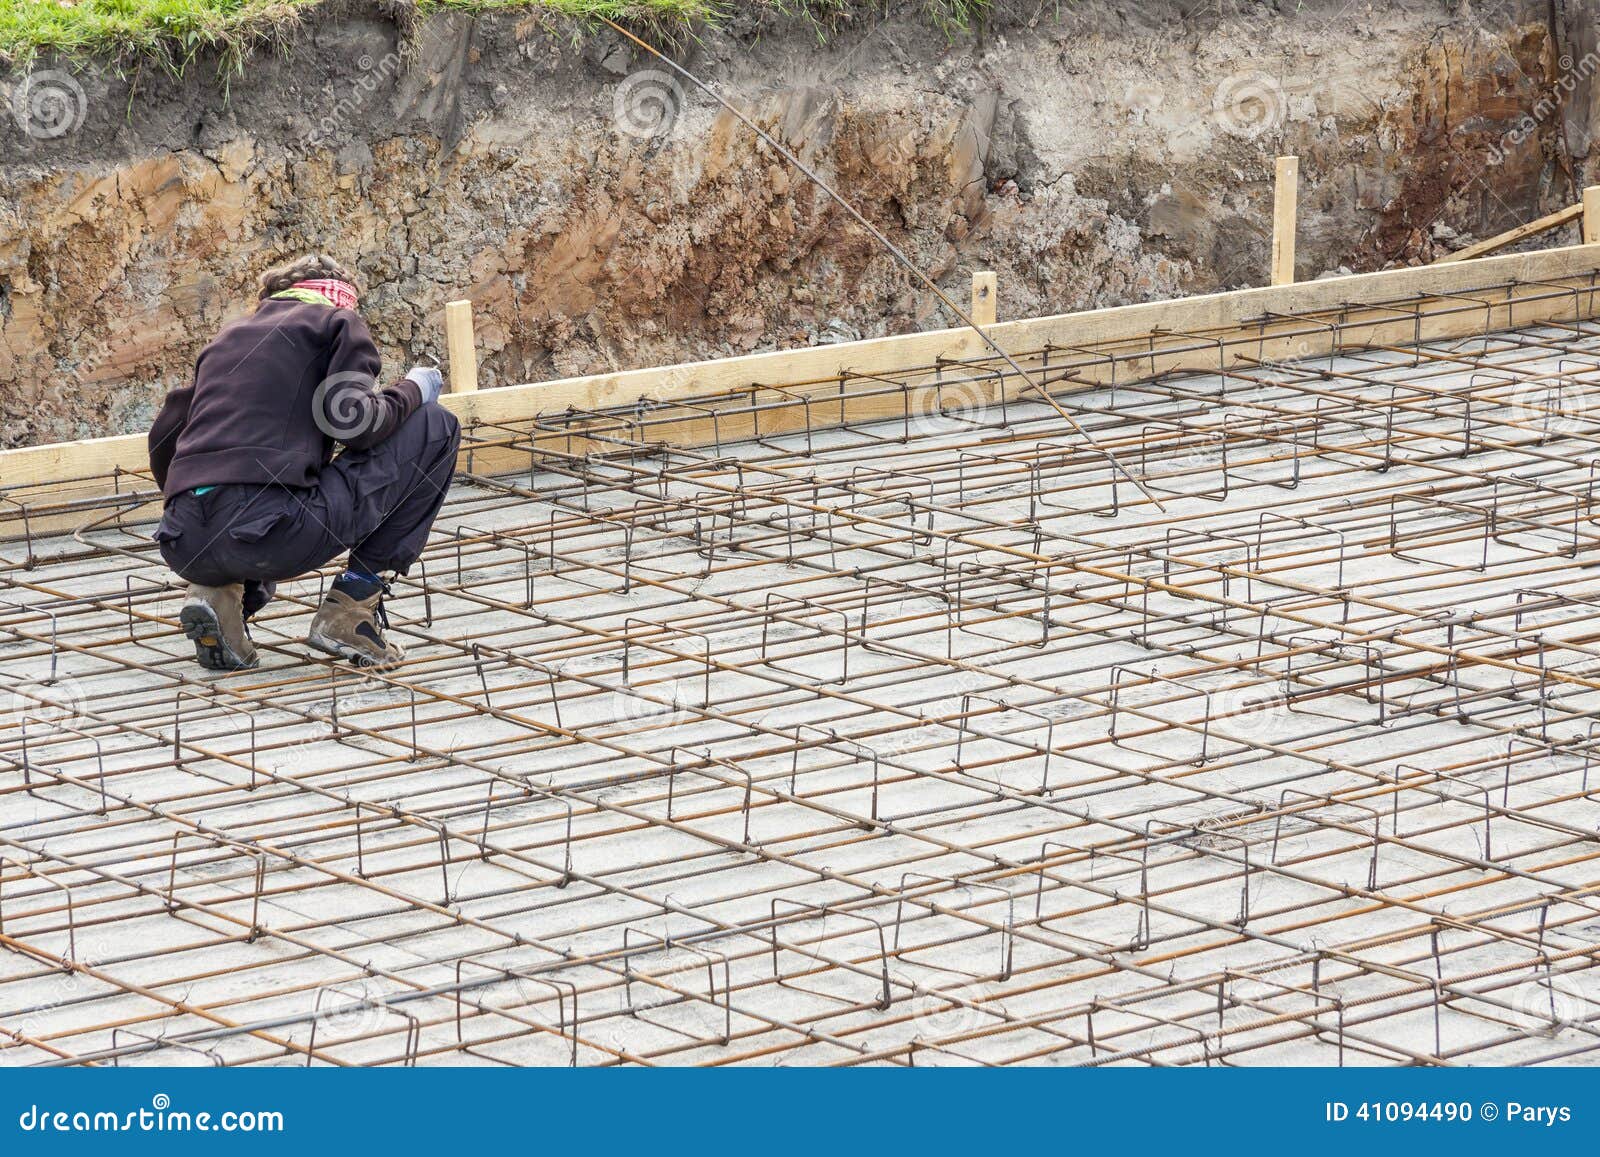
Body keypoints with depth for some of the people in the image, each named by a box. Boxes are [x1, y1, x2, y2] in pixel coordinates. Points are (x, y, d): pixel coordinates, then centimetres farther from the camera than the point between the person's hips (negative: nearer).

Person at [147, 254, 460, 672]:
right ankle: (352, 606, 5)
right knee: (435, 428, 12)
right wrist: (412, 390, 16)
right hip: (274, 534, -6)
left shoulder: (230, 336, 29)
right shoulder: (338, 321, 12)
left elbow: (163, 440, 28)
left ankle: (222, 592, 8)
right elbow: (355, 425, -3)